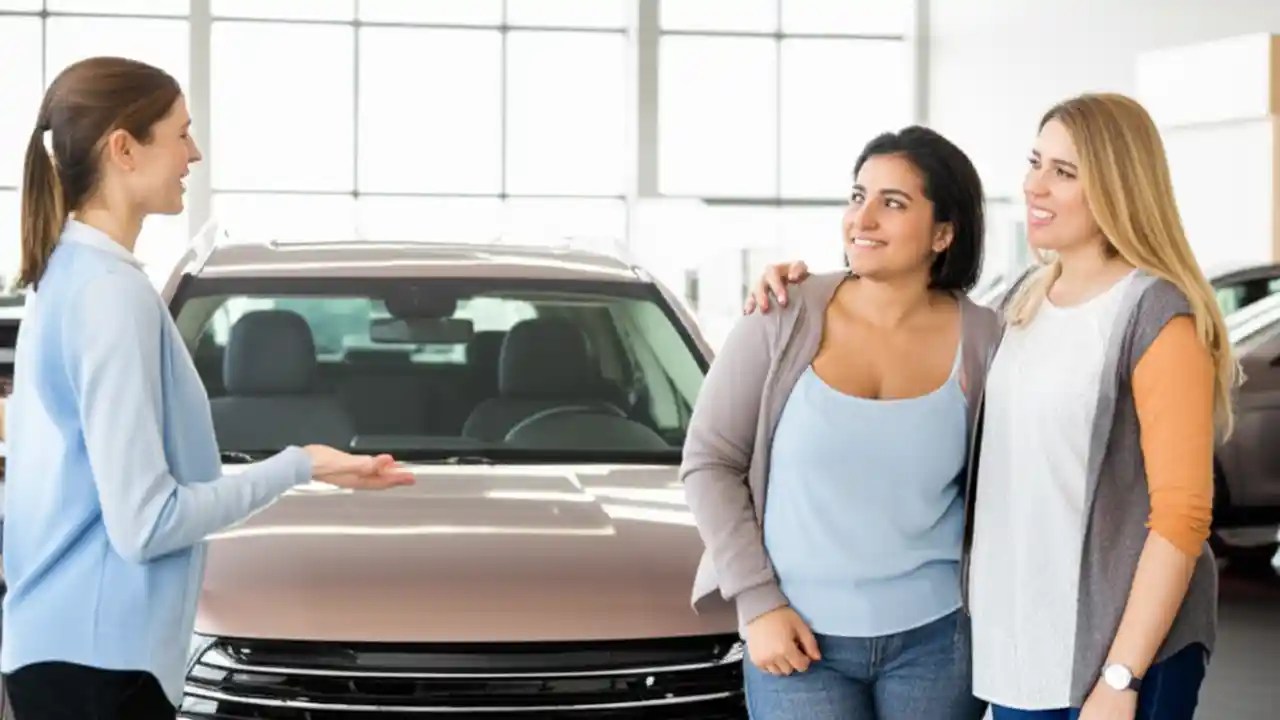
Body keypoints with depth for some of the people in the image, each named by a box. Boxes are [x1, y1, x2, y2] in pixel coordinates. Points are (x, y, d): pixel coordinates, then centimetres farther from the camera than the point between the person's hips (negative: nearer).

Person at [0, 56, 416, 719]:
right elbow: (143, 521, -19)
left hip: (61, 643, 10)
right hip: (95, 653, -10)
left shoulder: (65, 275, 12)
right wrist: (300, 465, -12)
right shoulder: (111, 291, -17)